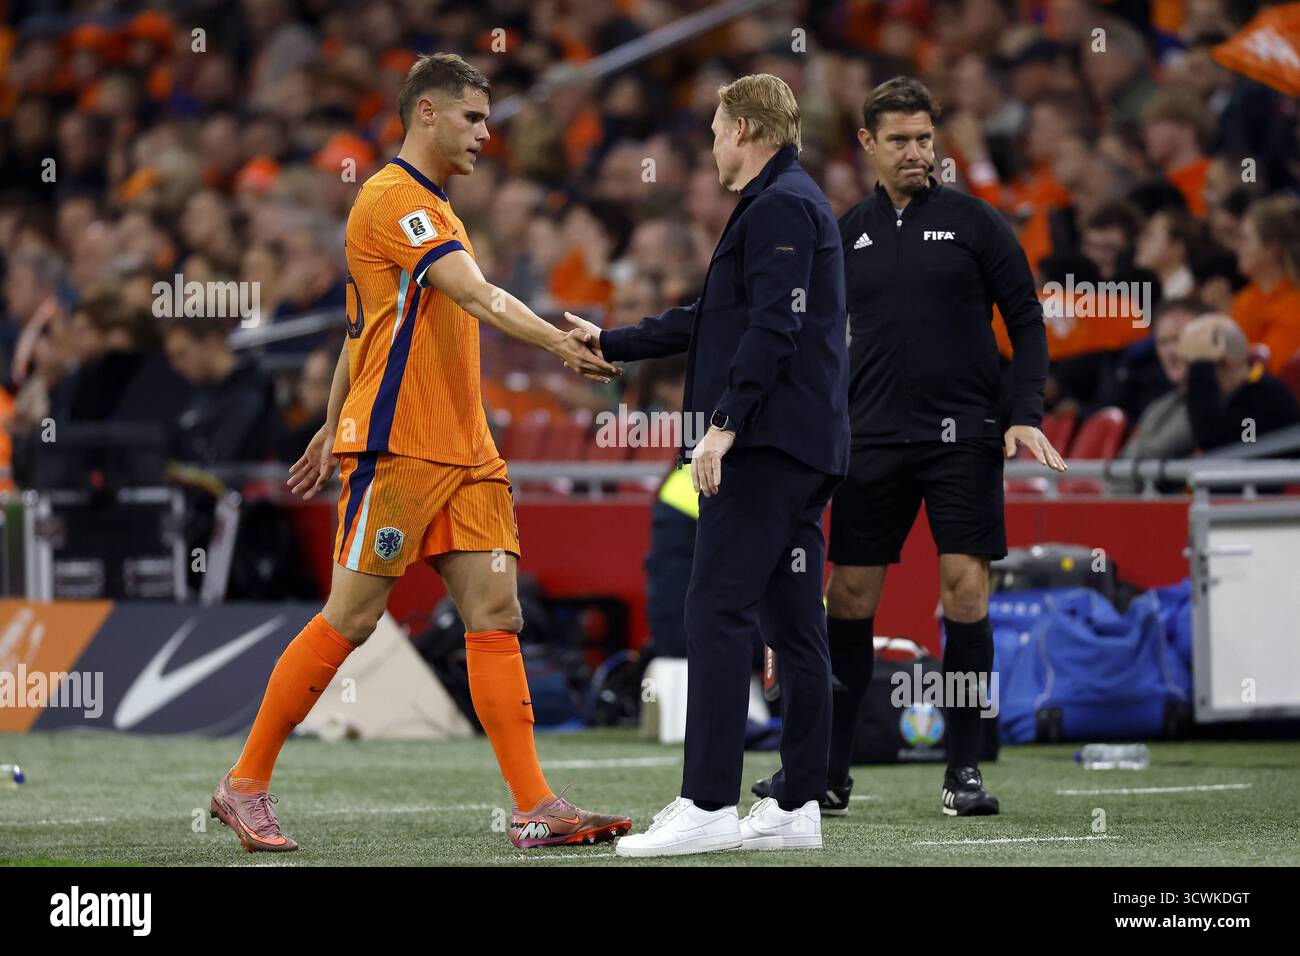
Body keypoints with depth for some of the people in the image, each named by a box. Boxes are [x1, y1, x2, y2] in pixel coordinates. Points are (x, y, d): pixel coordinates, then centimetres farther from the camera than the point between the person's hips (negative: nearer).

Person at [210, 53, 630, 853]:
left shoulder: (433, 208, 20)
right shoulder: (393, 198, -11)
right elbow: (479, 298, -23)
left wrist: (334, 429, 27)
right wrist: (561, 343, -29)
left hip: (465, 455, 9)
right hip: (395, 449, -9)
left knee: (497, 615, 0)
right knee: (350, 620, -5)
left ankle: (536, 808, -4)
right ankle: (246, 786, 6)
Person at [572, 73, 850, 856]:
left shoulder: (779, 206, -9)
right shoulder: (789, 204, 23)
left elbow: (772, 325, -21)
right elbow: (713, 320, 30)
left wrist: (724, 422, -24)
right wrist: (609, 344, 34)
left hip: (770, 441, -10)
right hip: (804, 445, 10)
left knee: (719, 613, -12)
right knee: (795, 623, 8)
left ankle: (709, 805, -17)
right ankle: (799, 807, 8)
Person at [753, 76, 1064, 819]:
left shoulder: (973, 221, 2)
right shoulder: (848, 234, 10)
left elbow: (1026, 320, 3)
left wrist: (1026, 414, -8)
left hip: (962, 437, -2)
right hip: (873, 443, 3)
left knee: (966, 590, -8)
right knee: (849, 598, 1)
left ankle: (965, 770, 0)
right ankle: (828, 771, 9)